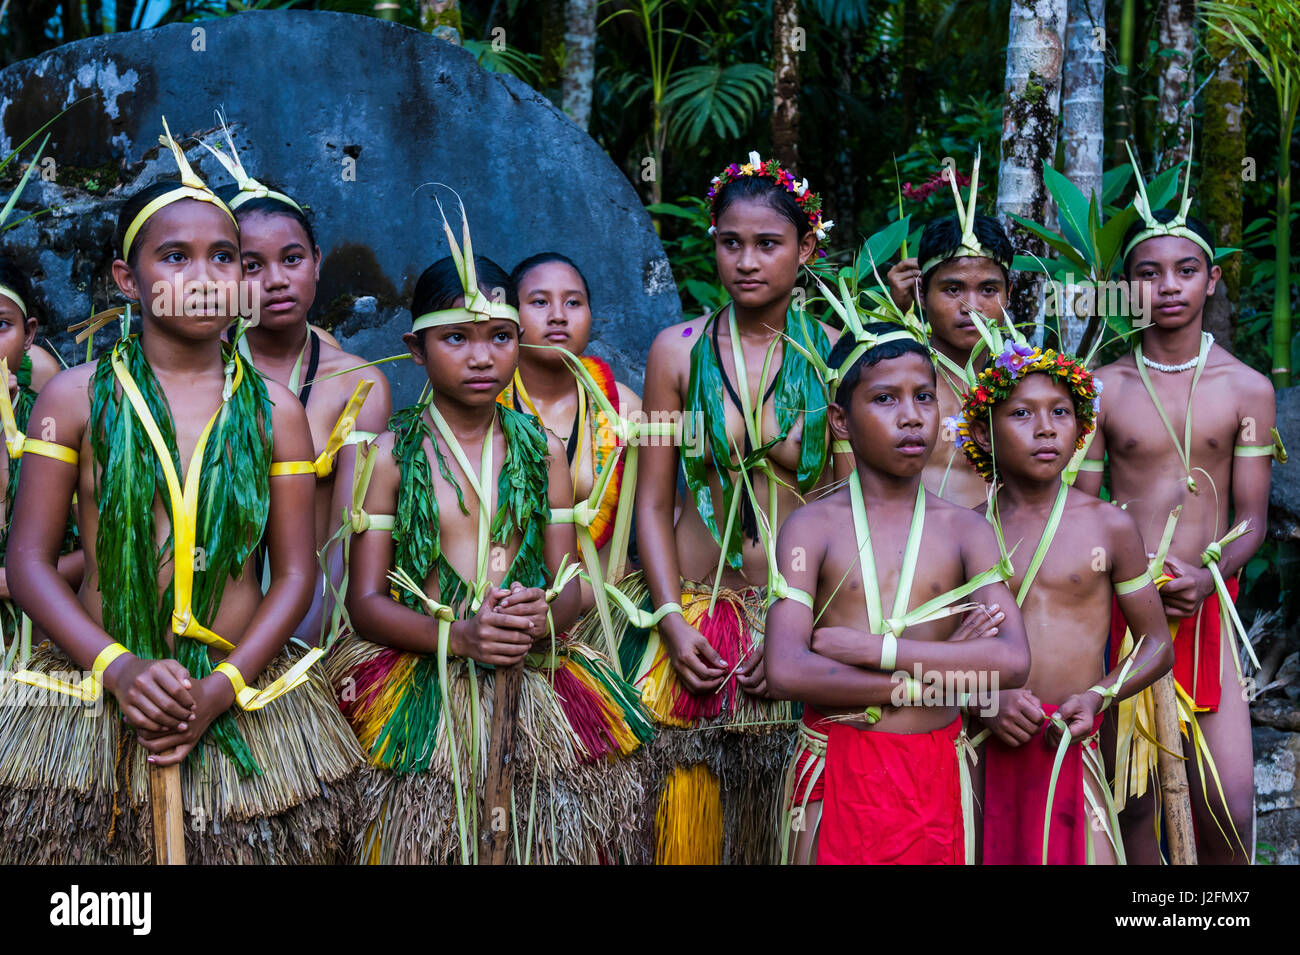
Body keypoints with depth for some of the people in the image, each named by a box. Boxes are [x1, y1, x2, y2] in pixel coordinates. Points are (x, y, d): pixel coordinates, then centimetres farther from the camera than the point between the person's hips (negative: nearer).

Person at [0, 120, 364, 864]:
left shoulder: (273, 410, 4)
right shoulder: (75, 397, 1)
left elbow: (295, 572, 2)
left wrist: (222, 687, -11)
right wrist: (118, 668, -15)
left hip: (244, 687, 1)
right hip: (100, 684, -1)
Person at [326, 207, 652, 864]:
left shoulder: (542, 451, 13)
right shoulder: (389, 455, 4)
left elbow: (568, 583, 10)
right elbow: (366, 600, -1)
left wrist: (541, 619, -15)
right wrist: (458, 636, -18)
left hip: (534, 665, 2)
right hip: (418, 665, -2)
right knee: (436, 791, -25)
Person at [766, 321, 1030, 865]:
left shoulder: (965, 530, 2)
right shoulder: (813, 527, -4)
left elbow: (1013, 661, -12)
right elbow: (786, 673, -16)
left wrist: (875, 649, -16)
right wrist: (927, 676, -14)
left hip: (936, 774, 2)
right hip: (839, 774, -2)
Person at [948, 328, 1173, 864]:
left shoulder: (1111, 527, 4)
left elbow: (1157, 646, 10)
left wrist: (1098, 696, -7)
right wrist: (983, 700, -11)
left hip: (1071, 747, 0)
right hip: (989, 752, 0)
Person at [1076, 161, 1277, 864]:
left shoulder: (1247, 390, 3)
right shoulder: (1102, 388, 2)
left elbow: (1252, 518, 4)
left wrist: (1206, 576, -14)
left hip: (1207, 606, 0)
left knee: (1228, 808, -5)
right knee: (1131, 800, 3)